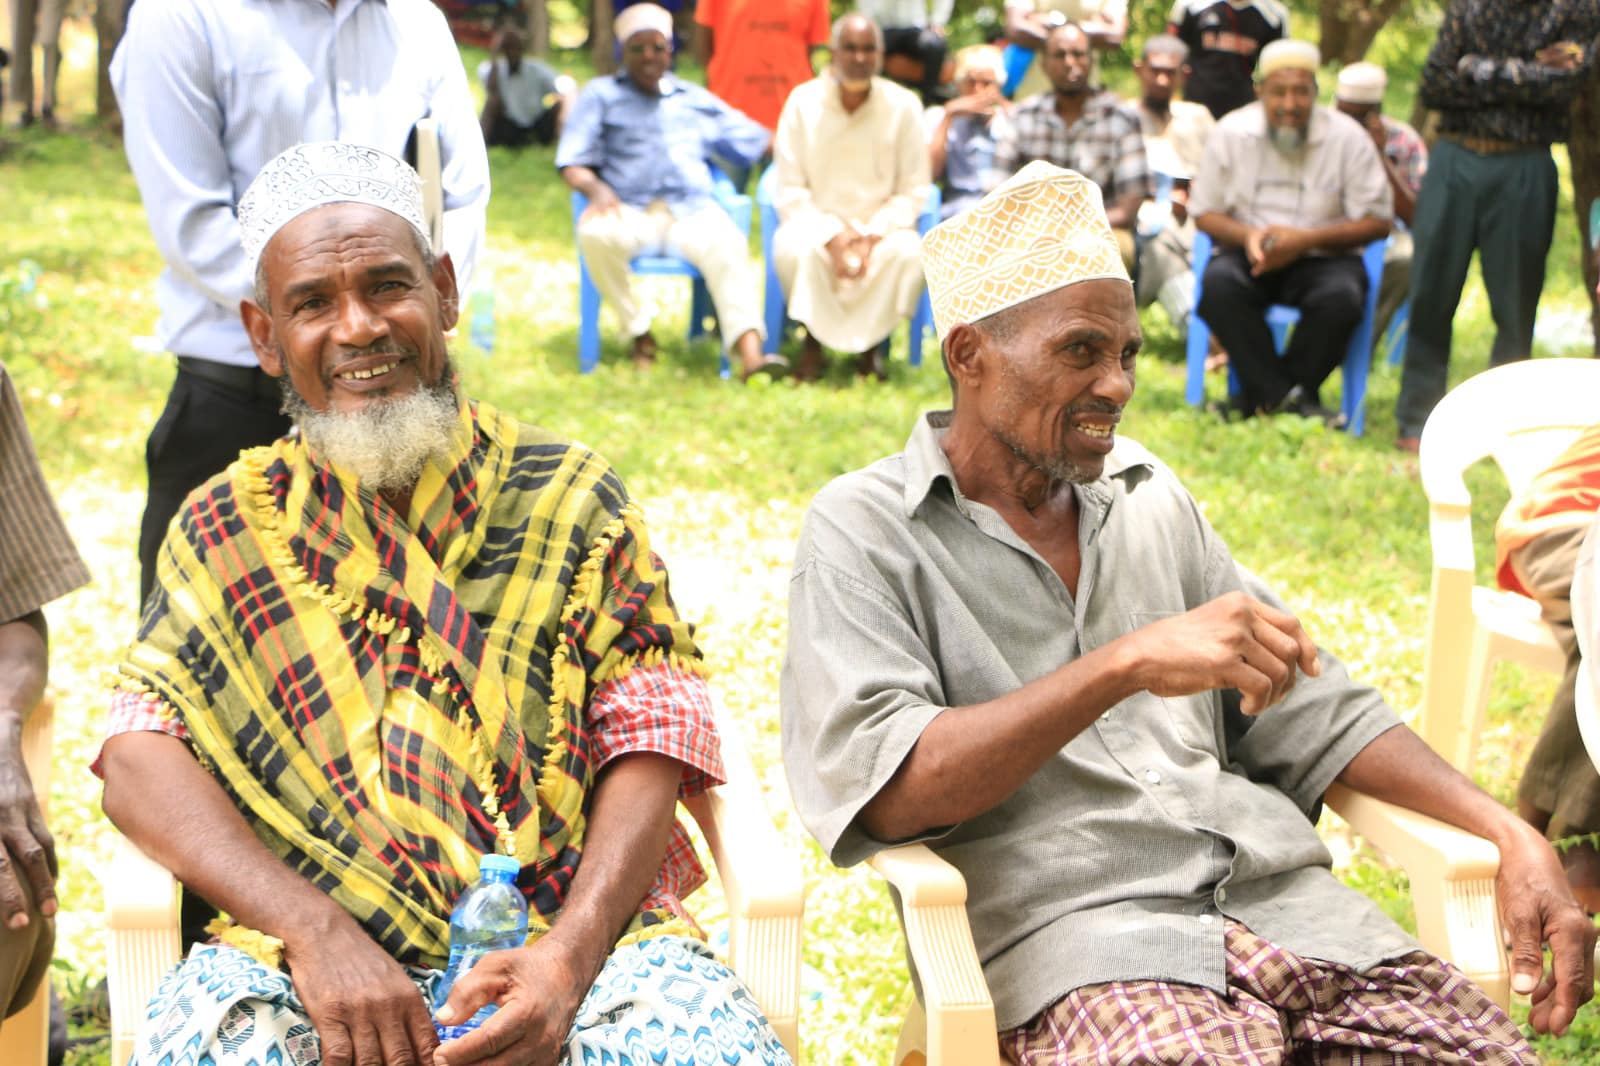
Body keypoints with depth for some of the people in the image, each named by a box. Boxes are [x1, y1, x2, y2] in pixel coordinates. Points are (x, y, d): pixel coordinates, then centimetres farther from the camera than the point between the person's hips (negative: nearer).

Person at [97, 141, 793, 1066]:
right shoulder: (226, 529, 12)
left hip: (573, 930, 1)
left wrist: (570, 955, -15)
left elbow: (648, 745, 2)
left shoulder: (571, 499, 9)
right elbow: (139, 756, 0)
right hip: (304, 950, 0)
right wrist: (316, 932, -16)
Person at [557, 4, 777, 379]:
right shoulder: (601, 94, 20)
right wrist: (596, 188, -13)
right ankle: (640, 332, -18)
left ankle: (749, 351, -48)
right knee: (595, 234, -36)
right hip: (630, 210, -1)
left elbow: (757, 142, 27)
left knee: (726, 242, -34)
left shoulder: (695, 100, 26)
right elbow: (573, 164, 10)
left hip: (693, 209, 1)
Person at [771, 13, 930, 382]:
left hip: (881, 228, 1)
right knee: (792, 248, -34)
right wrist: (832, 236, -19)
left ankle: (871, 341, -7)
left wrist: (873, 234, -18)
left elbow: (913, 192, -3)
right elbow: (790, 190, -5)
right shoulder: (803, 102, -4)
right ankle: (815, 338, -9)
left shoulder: (903, 105, -3)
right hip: (818, 223, 0)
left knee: (908, 252, -32)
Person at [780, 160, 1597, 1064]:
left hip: (1278, 893, 6)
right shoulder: (864, 532, 3)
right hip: (1064, 921, -5)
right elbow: (886, 791, -12)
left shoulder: (1149, 496, 21)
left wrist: (1508, 834, 7)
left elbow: (1312, 708, 21)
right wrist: (1131, 663, -18)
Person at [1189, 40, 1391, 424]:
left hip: (1323, 257, -1)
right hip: (1248, 253, 1)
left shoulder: (1347, 138, -4)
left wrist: (1306, 240, -18)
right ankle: (1287, 396, -26)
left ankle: (1262, 394, -17)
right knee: (1218, 283, -33)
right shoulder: (1231, 133, 0)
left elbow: (1377, 221, -4)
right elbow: (1204, 213, 4)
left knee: (1341, 298, -34)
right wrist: (1247, 236, -18)